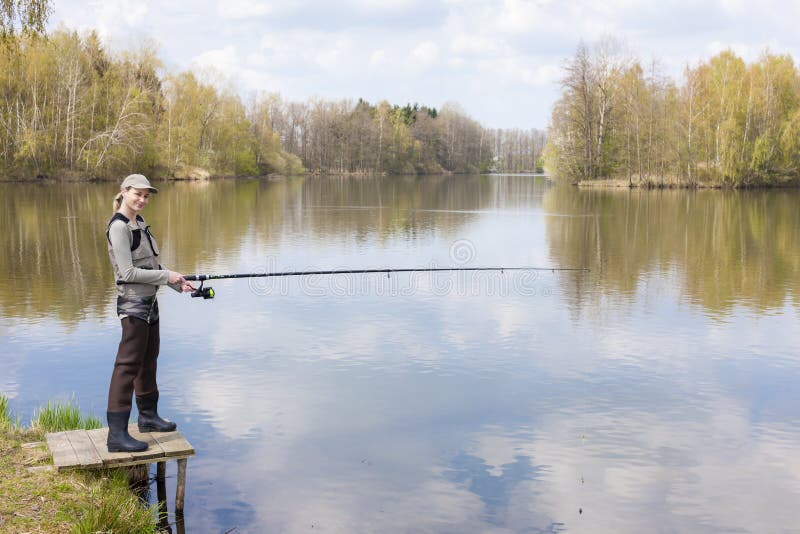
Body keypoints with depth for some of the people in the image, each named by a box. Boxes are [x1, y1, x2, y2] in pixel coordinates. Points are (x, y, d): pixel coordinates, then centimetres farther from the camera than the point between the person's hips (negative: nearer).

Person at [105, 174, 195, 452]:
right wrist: (166, 276, -16)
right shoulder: (119, 226, -15)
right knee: (128, 365, -10)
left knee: (148, 360, 19)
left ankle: (148, 415, 33)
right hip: (133, 304, -10)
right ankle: (117, 434, -8)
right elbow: (127, 272, -20)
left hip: (149, 303, 10)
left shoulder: (140, 222, 13)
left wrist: (178, 283, 9)